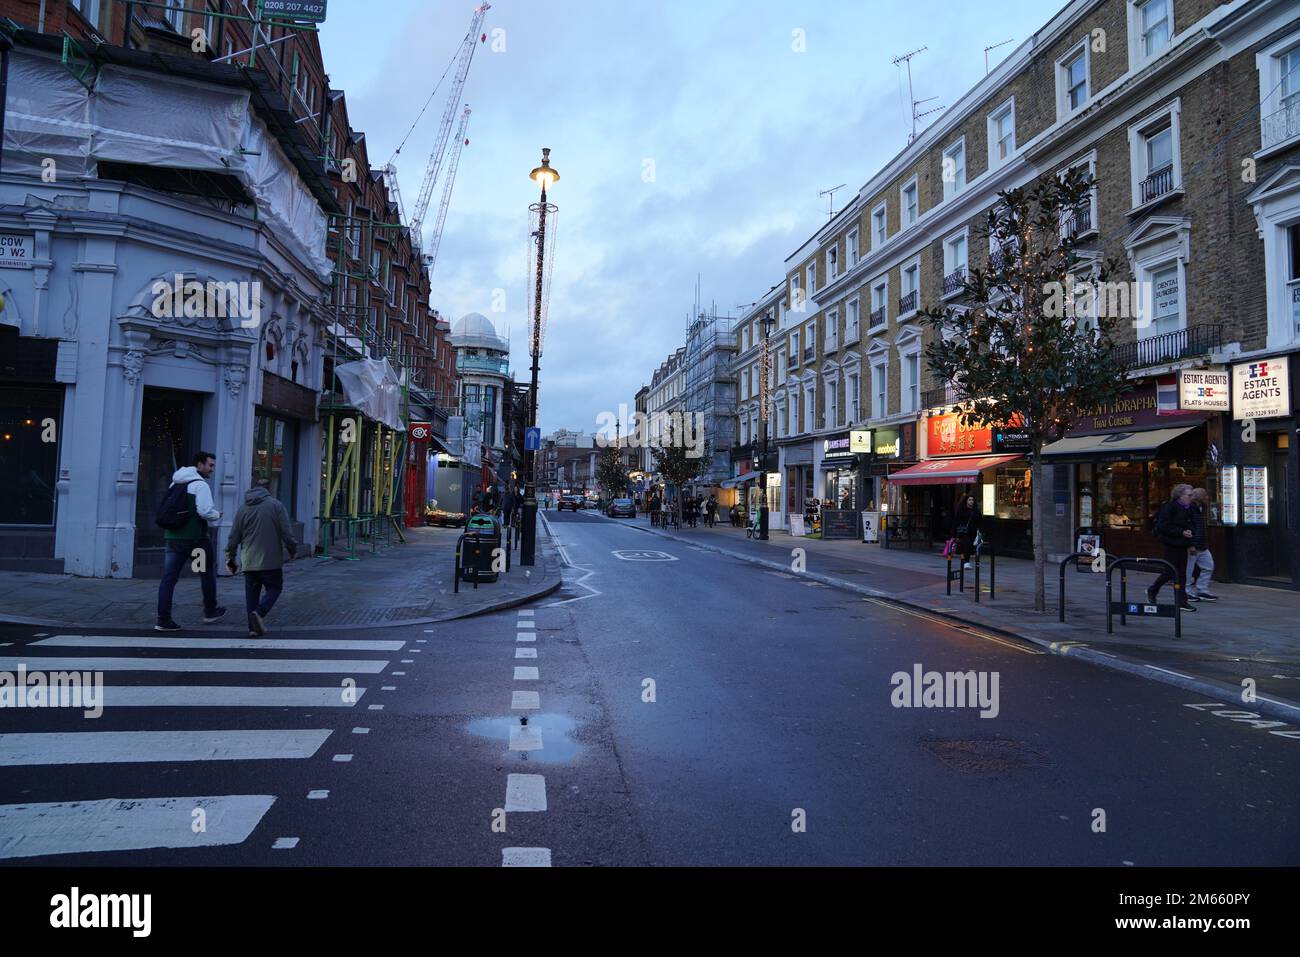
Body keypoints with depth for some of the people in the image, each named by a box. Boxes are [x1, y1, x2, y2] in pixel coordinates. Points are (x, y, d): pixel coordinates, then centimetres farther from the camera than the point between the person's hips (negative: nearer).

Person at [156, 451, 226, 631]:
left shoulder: (175, 483, 16)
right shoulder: (200, 485, -10)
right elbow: (205, 511, -21)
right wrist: (217, 515, -2)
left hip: (172, 537, 7)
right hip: (195, 538, -7)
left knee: (168, 578, 3)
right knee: (207, 572, 12)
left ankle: (163, 620, -1)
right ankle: (210, 612, 22)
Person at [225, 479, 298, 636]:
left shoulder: (242, 509, 7)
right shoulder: (276, 505, -3)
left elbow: (233, 538, 8)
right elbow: (287, 533, -7)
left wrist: (230, 558, 17)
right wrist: (292, 549, 8)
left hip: (248, 561, 4)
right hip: (271, 560, -4)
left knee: (251, 593, 12)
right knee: (274, 588, 8)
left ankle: (253, 626, 10)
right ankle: (259, 612, -16)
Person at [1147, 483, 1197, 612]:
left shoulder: (1188, 509, 12)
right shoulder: (1169, 507, -12)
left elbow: (1190, 527, 19)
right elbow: (1163, 526, -18)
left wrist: (1191, 544, 8)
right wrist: (1181, 532, -21)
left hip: (1183, 545, 7)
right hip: (1171, 544, -7)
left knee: (1182, 572, 7)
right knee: (1171, 572, -6)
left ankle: (1182, 601, 14)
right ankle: (1152, 591, 11)